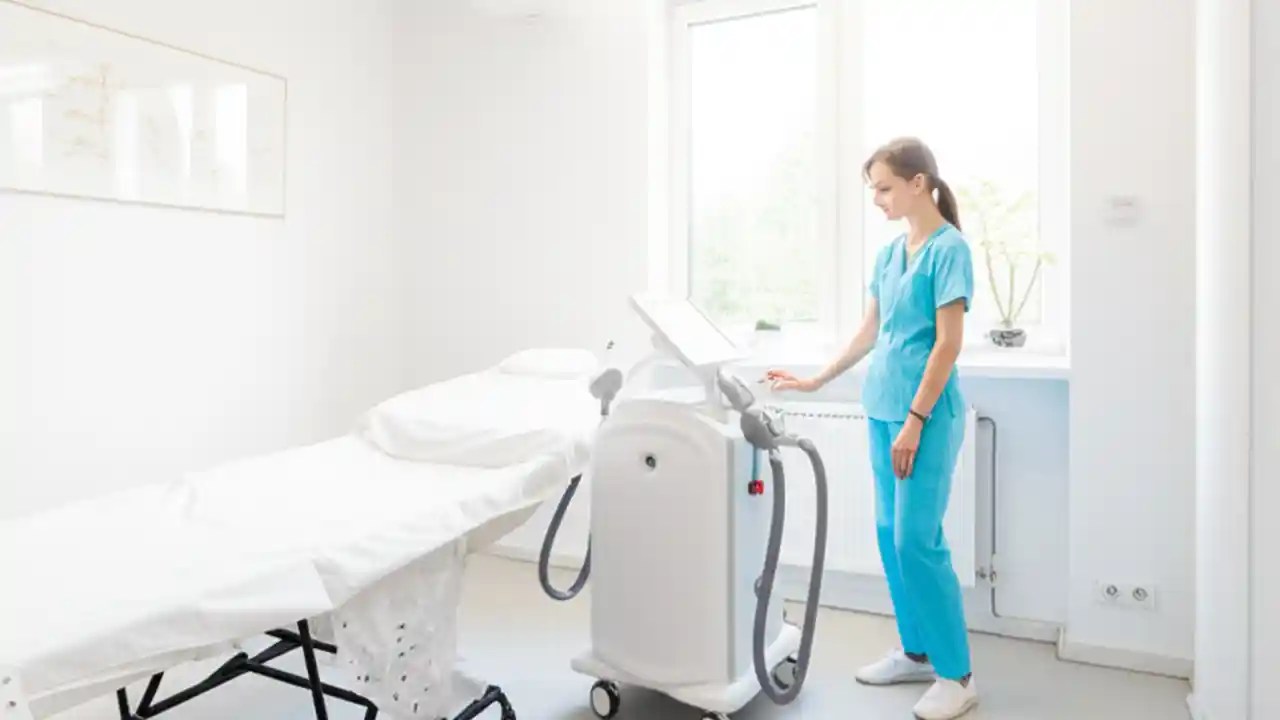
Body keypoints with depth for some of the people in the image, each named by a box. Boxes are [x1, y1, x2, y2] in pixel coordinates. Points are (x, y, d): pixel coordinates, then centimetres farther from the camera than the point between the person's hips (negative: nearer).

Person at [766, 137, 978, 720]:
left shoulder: (949, 248, -10)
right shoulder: (889, 253, 13)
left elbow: (948, 344, -14)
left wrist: (916, 420, -17)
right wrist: (814, 381, 18)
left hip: (925, 413, -8)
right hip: (882, 408, 8)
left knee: (918, 539, -6)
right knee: (890, 535, 12)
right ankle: (917, 652, 26)